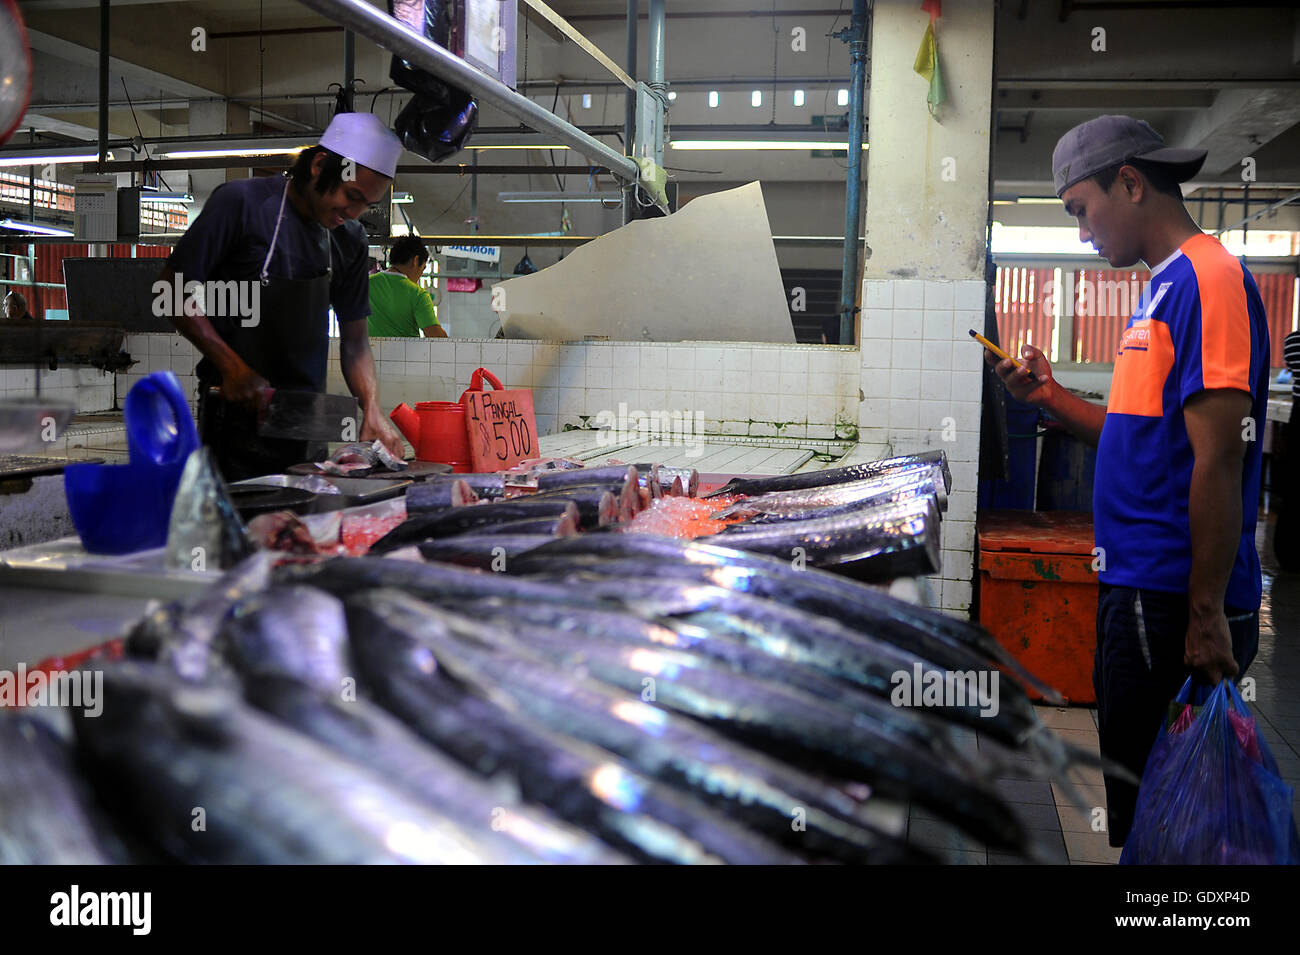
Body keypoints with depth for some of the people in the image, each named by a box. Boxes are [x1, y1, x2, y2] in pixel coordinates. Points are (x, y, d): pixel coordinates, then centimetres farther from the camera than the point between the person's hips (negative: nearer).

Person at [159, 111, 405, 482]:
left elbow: (354, 339, 11)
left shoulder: (350, 239, 8)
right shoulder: (242, 201, -8)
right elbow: (173, 290, -7)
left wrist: (372, 411, -5)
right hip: (237, 413, -5)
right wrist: (232, 366, -16)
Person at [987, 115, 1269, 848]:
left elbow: (1217, 460, -20)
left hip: (1175, 604, -10)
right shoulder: (1165, 286, 16)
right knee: (1137, 796, 20)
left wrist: (1208, 614, -20)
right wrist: (1051, 398, 10)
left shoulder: (1206, 278, -15)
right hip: (1140, 593, 10)